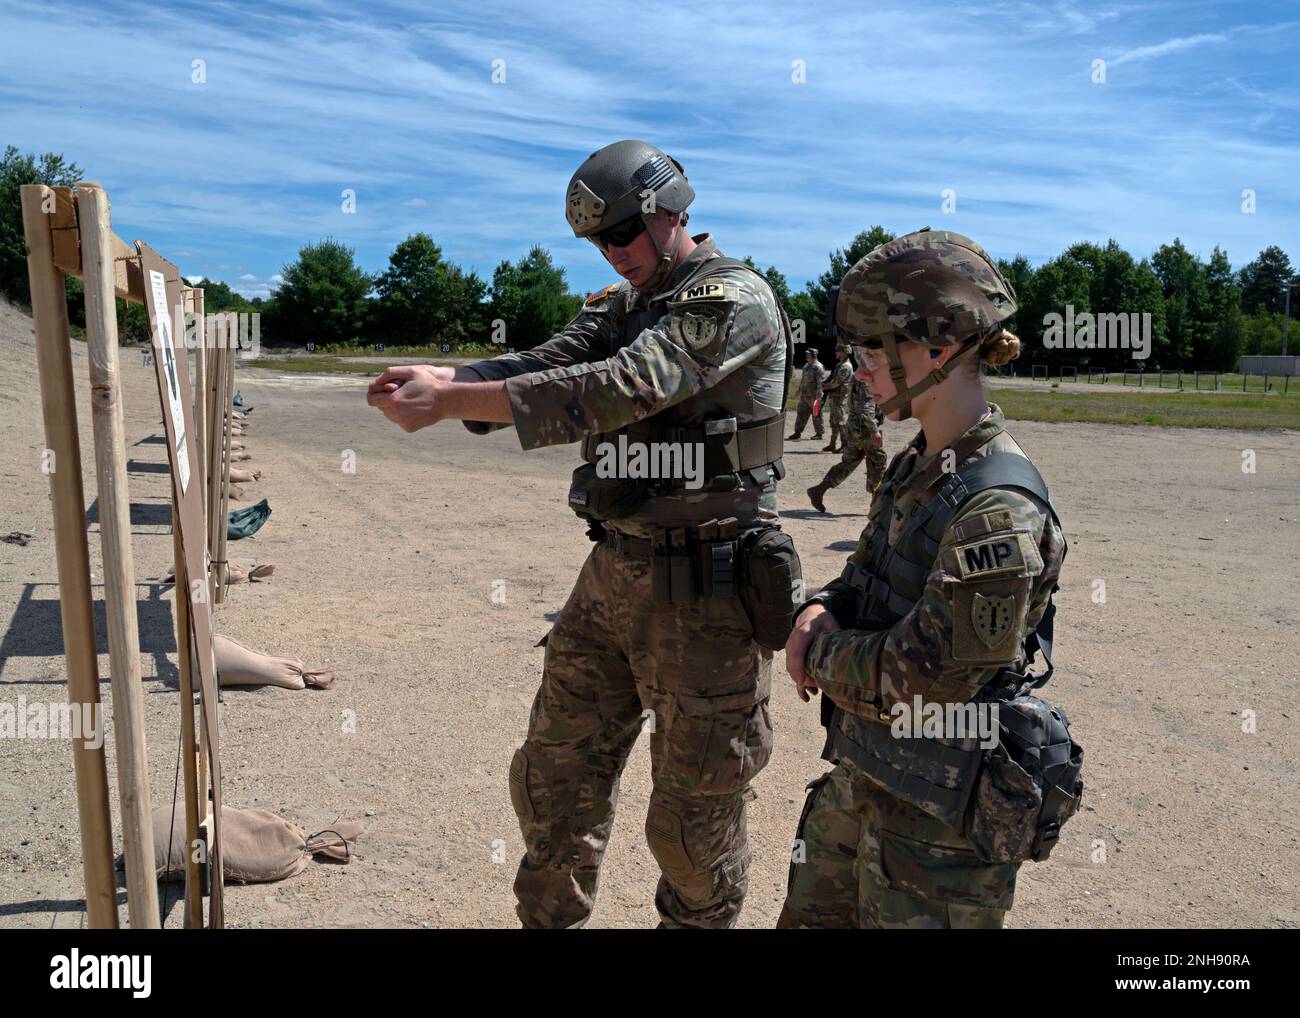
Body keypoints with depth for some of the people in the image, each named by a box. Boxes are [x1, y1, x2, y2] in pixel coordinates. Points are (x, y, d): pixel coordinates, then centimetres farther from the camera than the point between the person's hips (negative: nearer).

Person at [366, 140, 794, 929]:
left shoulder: (735, 300, -14)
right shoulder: (625, 304, 13)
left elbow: (613, 390, -25)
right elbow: (544, 367, 2)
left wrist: (448, 401, -28)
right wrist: (440, 378, -18)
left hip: (704, 590, -7)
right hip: (614, 575, 8)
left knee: (694, 812, 8)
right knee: (556, 780, 16)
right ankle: (550, 917, 35)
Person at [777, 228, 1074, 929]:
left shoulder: (998, 509, -26)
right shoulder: (917, 466, 3)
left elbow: (919, 679, -26)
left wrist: (821, 655, -10)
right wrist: (819, 612, -8)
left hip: (942, 811, -8)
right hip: (862, 775, 9)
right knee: (810, 916, 23)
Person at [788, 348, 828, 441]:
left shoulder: (818, 367, -16)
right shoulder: (806, 365, 12)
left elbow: (821, 383, -20)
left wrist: (818, 397, -23)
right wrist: (800, 389, 25)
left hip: (813, 397, -9)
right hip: (804, 396, 9)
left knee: (816, 415, 1)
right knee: (801, 413, 10)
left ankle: (819, 434, 11)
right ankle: (797, 433, 15)